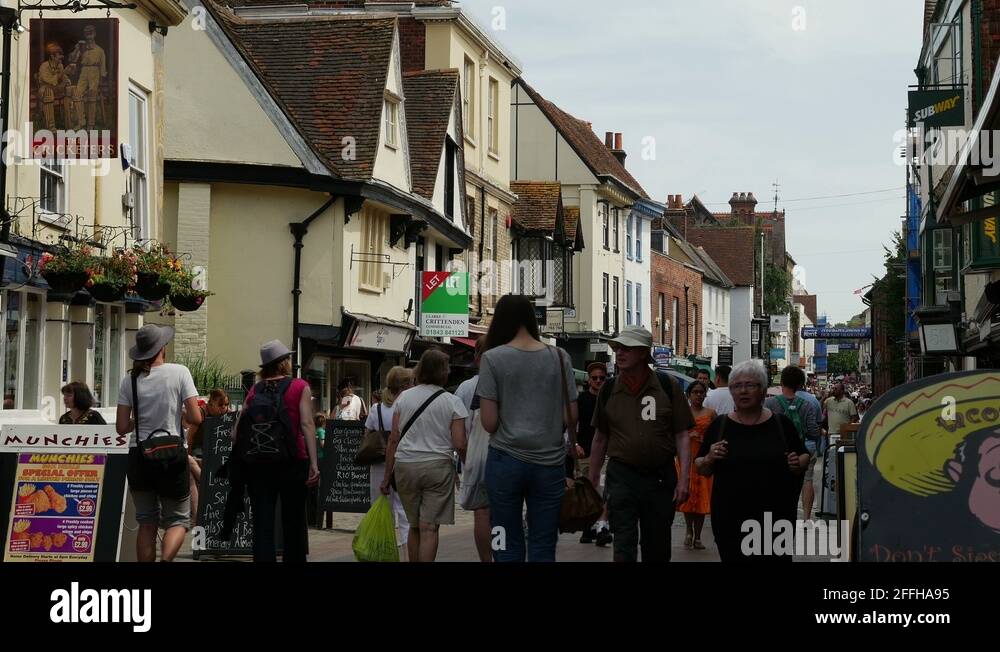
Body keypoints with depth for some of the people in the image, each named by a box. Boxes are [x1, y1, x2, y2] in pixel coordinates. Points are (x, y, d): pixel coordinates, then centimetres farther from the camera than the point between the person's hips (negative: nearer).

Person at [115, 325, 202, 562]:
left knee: (146, 522, 13)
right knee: (178, 520, 8)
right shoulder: (179, 373, -6)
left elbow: (122, 427, -1)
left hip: (140, 457, 3)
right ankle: (166, 559, -19)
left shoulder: (130, 380, 1)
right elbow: (196, 418, -9)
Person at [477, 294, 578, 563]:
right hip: (550, 462, 2)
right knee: (543, 548, 7)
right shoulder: (559, 357, 3)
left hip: (506, 460, -2)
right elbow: (571, 416, 3)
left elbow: (489, 422, -7)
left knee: (509, 547, 6)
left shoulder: (493, 358, -4)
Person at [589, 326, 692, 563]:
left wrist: (684, 479, -10)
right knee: (624, 545, -7)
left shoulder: (668, 386, -1)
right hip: (621, 476, 0)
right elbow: (600, 438, 13)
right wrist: (592, 481, 12)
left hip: (661, 477, 0)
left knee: (658, 548, 10)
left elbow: (682, 436, -1)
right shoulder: (608, 390, 4)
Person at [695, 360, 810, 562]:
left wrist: (798, 465, -8)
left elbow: (804, 456, 13)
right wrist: (709, 459, -11)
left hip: (776, 515, -1)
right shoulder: (719, 425, 5)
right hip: (730, 520, 1)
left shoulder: (781, 424, 4)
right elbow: (701, 469, 10)